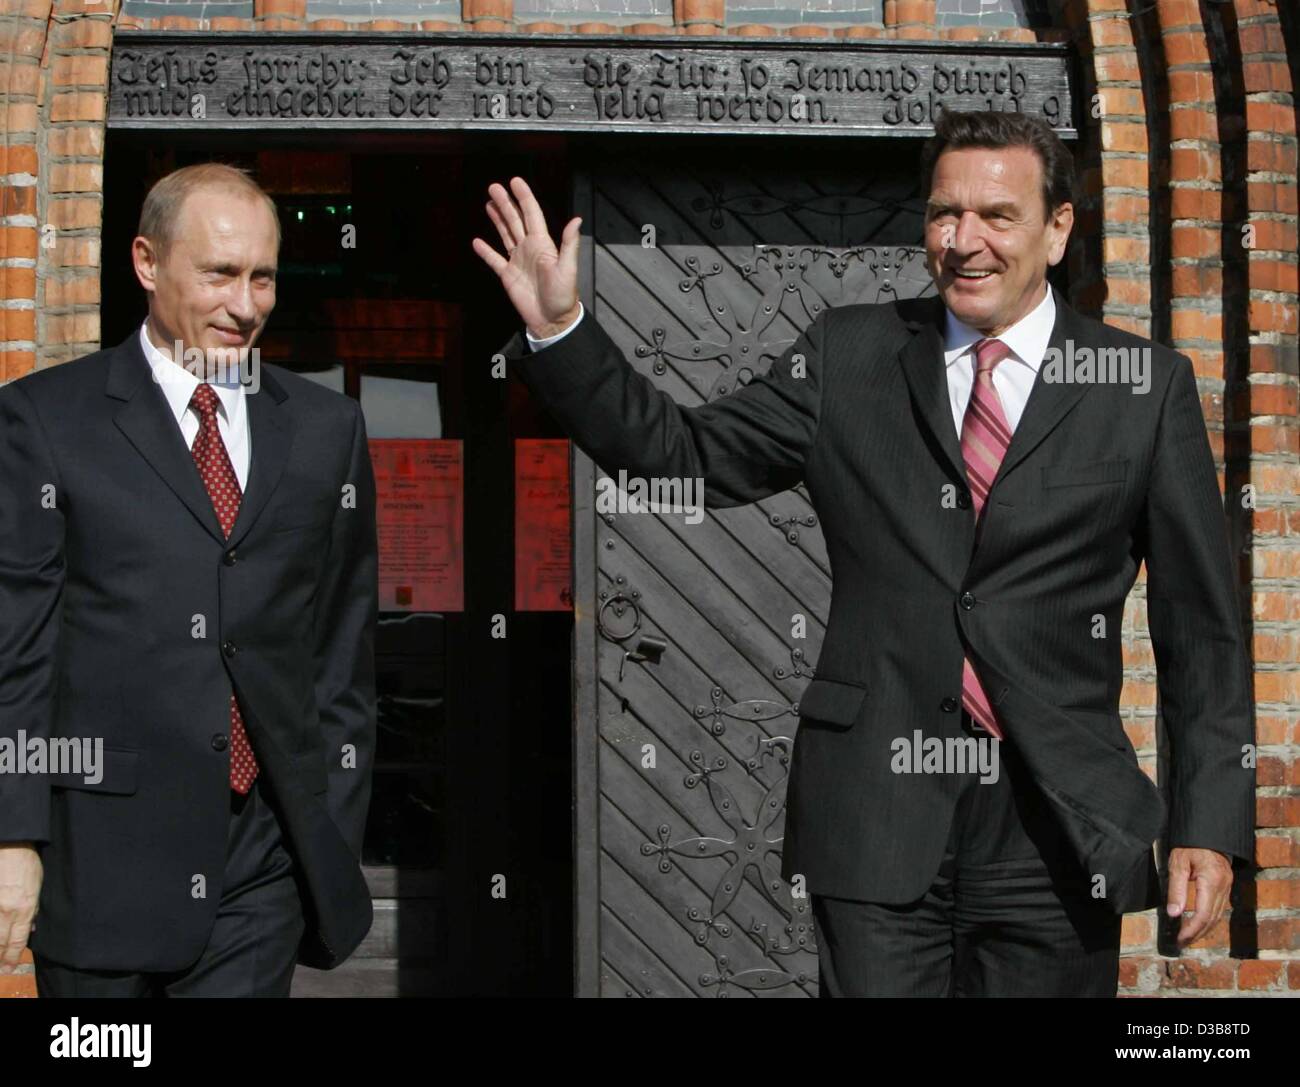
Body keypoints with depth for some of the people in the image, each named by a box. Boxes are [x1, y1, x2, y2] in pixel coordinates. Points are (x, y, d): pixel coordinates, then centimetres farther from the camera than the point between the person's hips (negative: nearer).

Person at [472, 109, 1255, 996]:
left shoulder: (1148, 386, 2)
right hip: (876, 818, 1)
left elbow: (1202, 629, 3)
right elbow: (685, 455, 5)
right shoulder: (848, 356, 7)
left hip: (1060, 826, 0)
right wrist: (559, 329, -6)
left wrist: (1210, 824, -2)